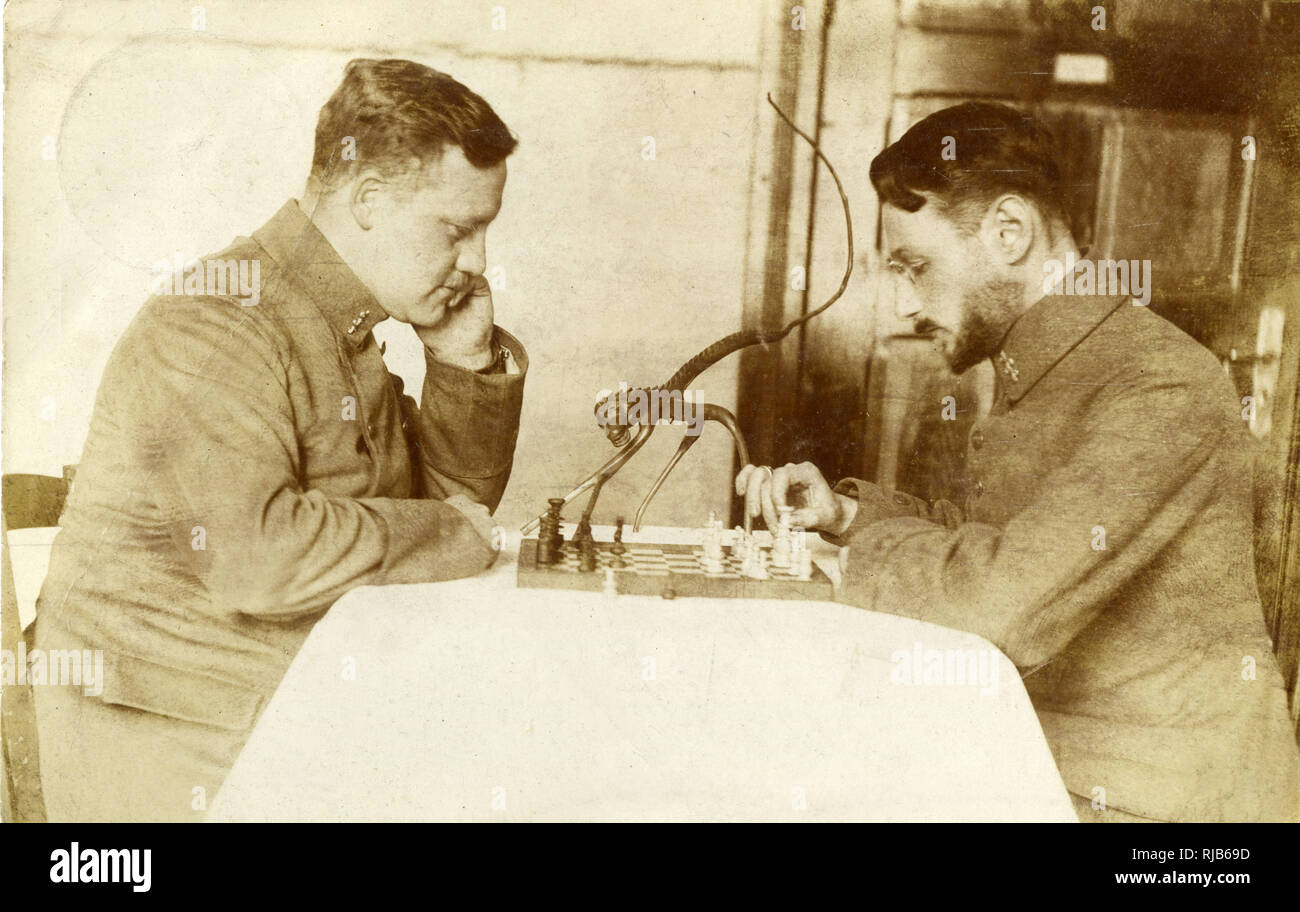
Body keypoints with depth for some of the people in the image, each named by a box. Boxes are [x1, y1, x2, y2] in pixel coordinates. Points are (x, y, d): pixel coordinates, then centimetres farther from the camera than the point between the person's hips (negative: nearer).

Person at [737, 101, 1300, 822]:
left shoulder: (1162, 390, -22)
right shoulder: (1034, 371, 9)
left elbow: (1000, 608, -32)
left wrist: (860, 546, -15)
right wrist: (845, 512, 4)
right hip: (1049, 770, 8)